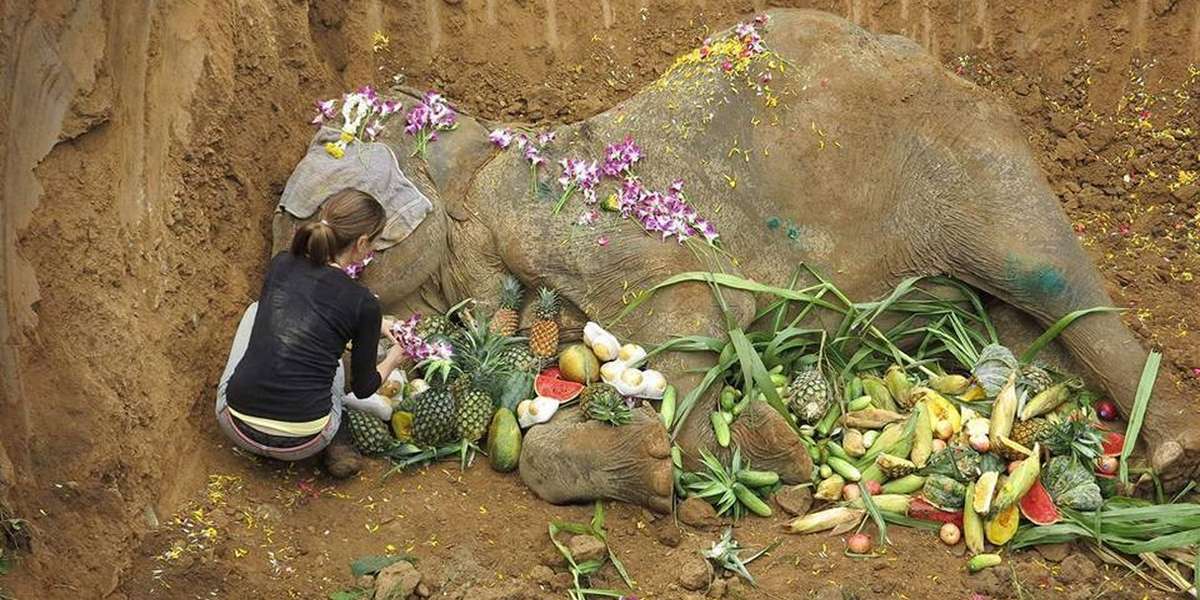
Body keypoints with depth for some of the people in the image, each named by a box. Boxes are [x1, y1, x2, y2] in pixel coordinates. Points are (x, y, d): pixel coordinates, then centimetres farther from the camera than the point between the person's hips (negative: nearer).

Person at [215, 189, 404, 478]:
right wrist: (394, 358, 27)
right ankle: (337, 442, 15)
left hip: (237, 428, 3)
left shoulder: (281, 264, 4)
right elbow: (363, 387, 7)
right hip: (301, 444, -3)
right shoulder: (363, 303, -8)